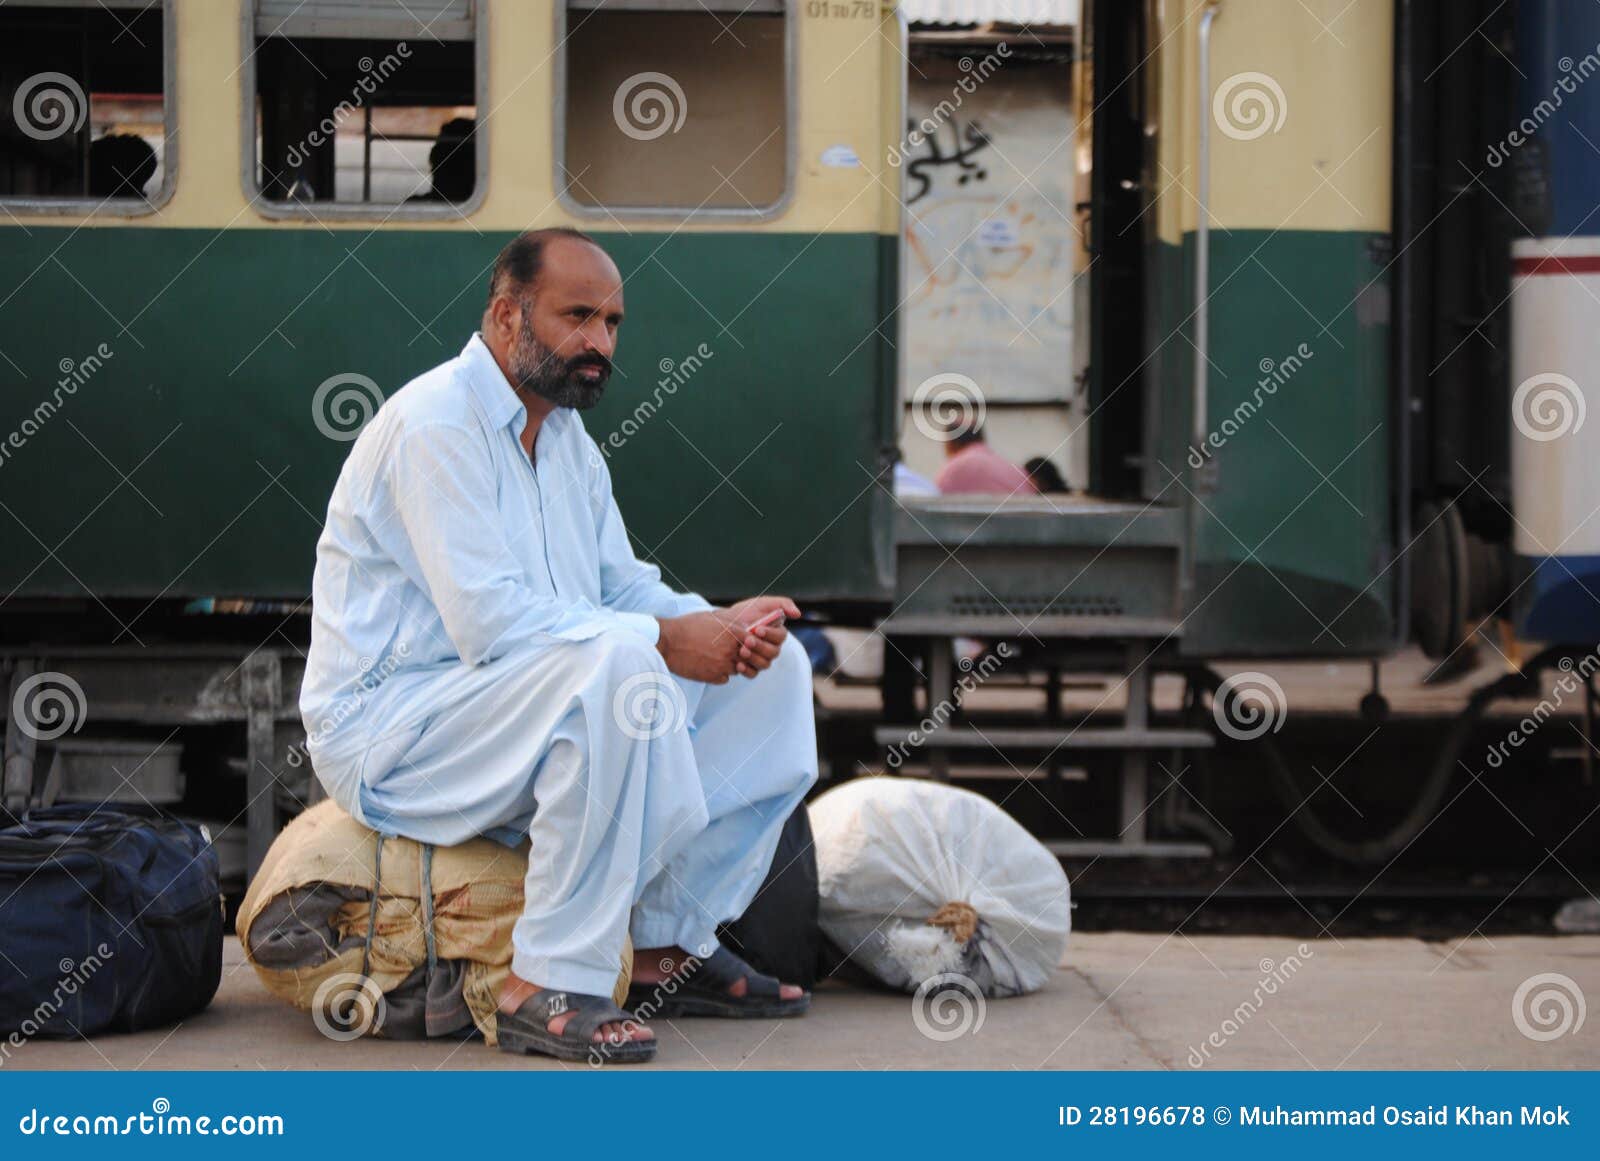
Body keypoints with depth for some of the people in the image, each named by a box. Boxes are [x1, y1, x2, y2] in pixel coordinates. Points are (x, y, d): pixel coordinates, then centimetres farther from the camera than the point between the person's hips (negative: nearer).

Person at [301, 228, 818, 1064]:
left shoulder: (565, 437, 14)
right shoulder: (436, 422, -17)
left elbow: (624, 586, 12)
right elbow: (490, 619, -26)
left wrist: (724, 626, -10)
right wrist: (664, 640, -26)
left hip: (523, 722, 10)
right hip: (386, 730, -10)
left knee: (773, 671, 2)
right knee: (619, 668, -36)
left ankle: (670, 948, 3)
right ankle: (547, 989, -32)